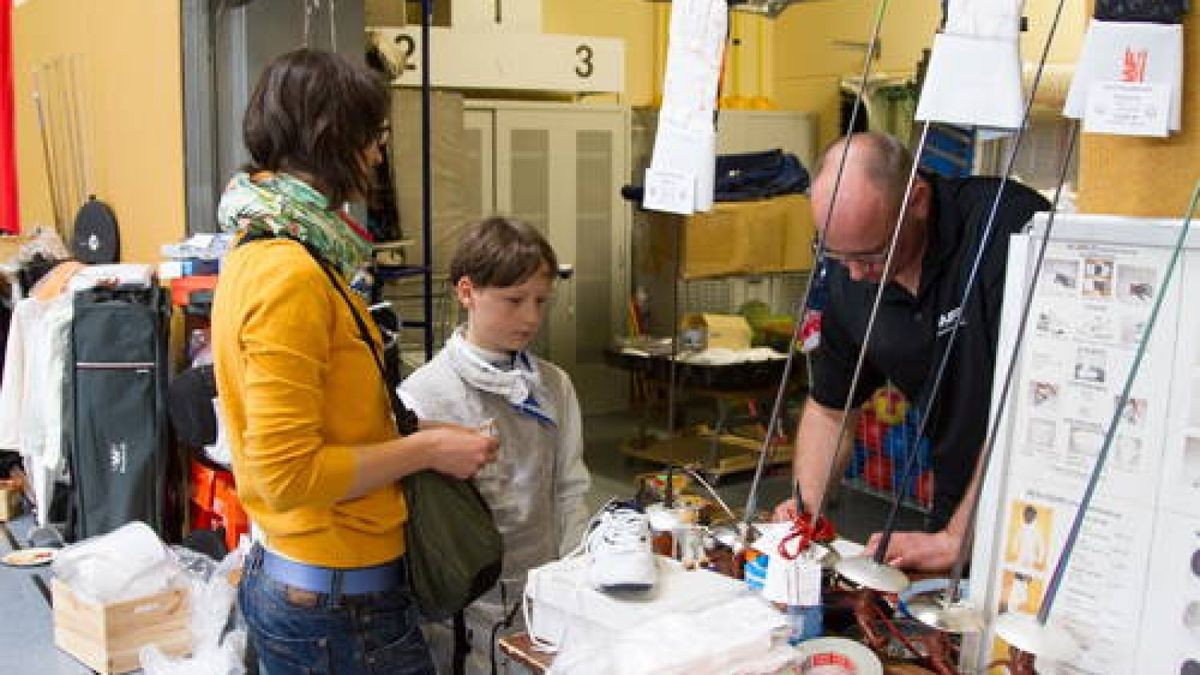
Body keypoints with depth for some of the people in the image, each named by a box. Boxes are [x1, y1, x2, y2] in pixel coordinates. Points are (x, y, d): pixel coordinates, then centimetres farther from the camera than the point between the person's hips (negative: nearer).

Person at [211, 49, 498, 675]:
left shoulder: (263, 250, 9)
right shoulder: (291, 276, -22)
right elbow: (288, 471, -24)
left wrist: (411, 432, 8)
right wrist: (426, 450, -15)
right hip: (339, 597, -9)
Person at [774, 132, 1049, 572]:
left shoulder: (1008, 226, -21)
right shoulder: (845, 276, -1)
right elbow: (829, 407, 13)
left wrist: (955, 540, -23)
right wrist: (806, 508, -2)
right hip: (955, 510, 5)